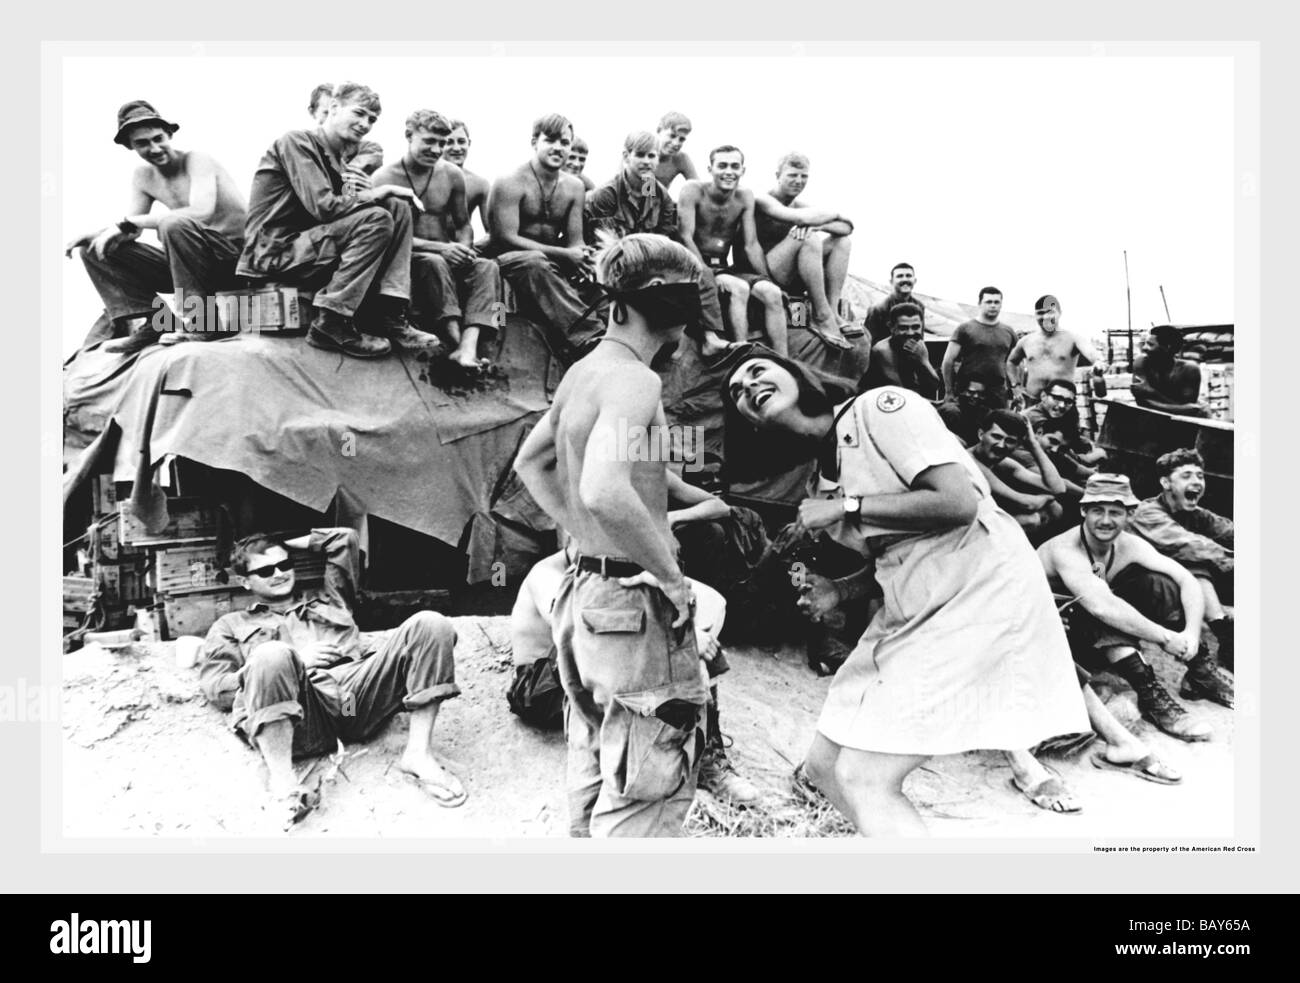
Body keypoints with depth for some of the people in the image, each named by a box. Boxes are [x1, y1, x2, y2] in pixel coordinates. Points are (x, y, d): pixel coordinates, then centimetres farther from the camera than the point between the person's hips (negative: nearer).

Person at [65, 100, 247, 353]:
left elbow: (202, 212, -29)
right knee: (95, 250, 2)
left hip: (238, 257, -7)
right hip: (197, 263, 7)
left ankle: (200, 322, -25)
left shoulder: (197, 160, -12)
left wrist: (127, 223, -27)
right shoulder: (143, 176, 9)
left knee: (174, 224, -36)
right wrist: (94, 234, -18)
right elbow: (130, 230, 7)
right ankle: (146, 324, -11)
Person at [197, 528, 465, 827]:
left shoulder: (327, 600, 39)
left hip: (360, 694, 3)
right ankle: (283, 783, -37)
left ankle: (418, 753, -25)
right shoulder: (231, 625, 31)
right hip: (299, 715, -3)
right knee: (272, 653, -37)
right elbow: (214, 690, 14)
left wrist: (286, 544, 46)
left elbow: (345, 538, 42)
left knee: (430, 624, -17)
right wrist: (290, 662, 2)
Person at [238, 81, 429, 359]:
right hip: (274, 251, -8)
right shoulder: (296, 142, -7)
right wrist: (377, 192, -11)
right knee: (376, 218, -24)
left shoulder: (337, 161, 19)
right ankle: (332, 323, -24)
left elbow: (342, 208, 9)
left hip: (307, 247, 8)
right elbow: (323, 207, -20)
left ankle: (387, 314, -14)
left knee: (398, 208, -2)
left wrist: (363, 193, -10)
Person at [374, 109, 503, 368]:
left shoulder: (452, 175, 9)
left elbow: (463, 224, 17)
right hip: (407, 260, -4)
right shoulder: (386, 178, -4)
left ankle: (469, 346, -43)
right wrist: (438, 248, -23)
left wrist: (464, 248, -8)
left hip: (448, 258, 4)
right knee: (434, 263, -36)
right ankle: (456, 338, -44)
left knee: (487, 267, -23)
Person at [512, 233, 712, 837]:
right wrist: (672, 578, -22)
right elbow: (606, 492, -34)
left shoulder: (583, 371, 9)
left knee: (593, 786, 22)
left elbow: (530, 461, 23)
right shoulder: (634, 379, -18)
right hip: (633, 605, -9)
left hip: (585, 589, 9)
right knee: (645, 800, 2)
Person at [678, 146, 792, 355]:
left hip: (723, 267, 5)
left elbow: (751, 245, 5)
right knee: (739, 288, -32)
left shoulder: (745, 197, 7)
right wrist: (707, 273, -30)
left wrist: (768, 280, -8)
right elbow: (686, 238, -16)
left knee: (772, 292, -18)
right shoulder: (693, 191, -7)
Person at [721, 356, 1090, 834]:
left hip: (983, 591, -8)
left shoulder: (880, 406, -10)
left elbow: (959, 503, -20)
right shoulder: (825, 472, 12)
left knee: (860, 776, -15)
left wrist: (847, 507, -14)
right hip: (911, 610, 9)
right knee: (824, 764, 11)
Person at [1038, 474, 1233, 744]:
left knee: (1157, 584, -12)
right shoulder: (1065, 550, -28)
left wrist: (1191, 634, -28)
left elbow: (1188, 582, -12)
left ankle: (1202, 673, -6)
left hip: (1102, 638, 7)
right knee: (1101, 617, -37)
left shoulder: (1129, 544, -8)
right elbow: (1102, 607, -41)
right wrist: (1165, 638, -35)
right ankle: (1150, 695, -33)